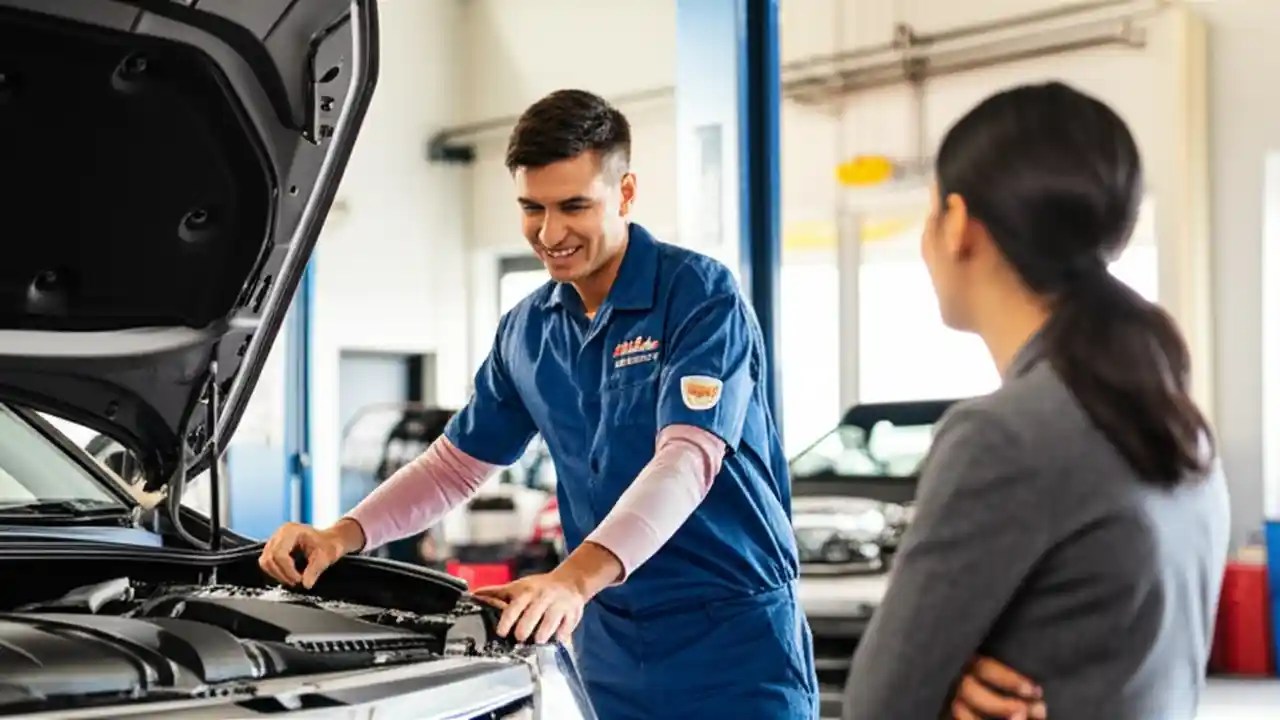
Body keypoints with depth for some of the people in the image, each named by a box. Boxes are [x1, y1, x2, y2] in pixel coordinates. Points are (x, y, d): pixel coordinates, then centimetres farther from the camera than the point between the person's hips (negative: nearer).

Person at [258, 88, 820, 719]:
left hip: (732, 639, -6)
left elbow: (687, 458, -25)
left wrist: (576, 577, -39)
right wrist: (343, 536, -1)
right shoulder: (528, 330, 8)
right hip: (611, 638, 6)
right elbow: (456, 462, 16)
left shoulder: (700, 295, -12)